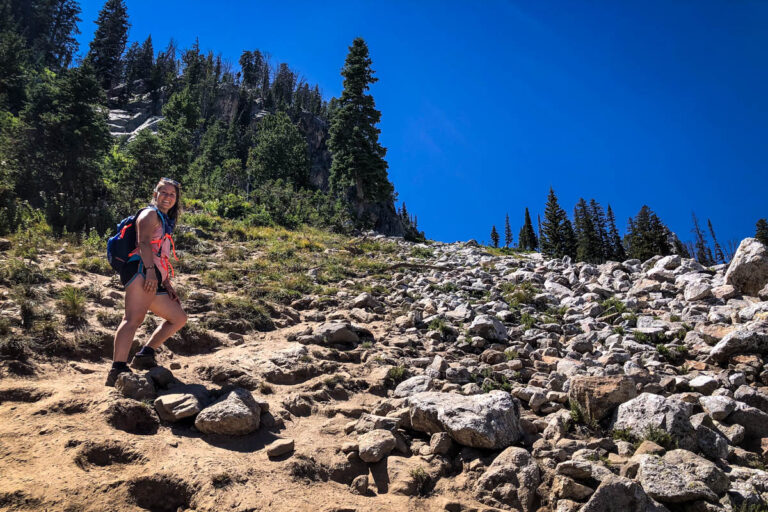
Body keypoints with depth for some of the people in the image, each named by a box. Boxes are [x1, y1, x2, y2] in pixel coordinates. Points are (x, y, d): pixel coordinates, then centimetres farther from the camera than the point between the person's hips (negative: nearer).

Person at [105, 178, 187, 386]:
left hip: (154, 280, 10)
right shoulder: (150, 214, 5)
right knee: (134, 318, -25)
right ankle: (118, 369, -36)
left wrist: (168, 285, 26)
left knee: (179, 318, 14)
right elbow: (143, 242, -12)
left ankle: (144, 355, 5)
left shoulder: (165, 222, 33)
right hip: (141, 270, -10)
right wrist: (150, 270, -25)